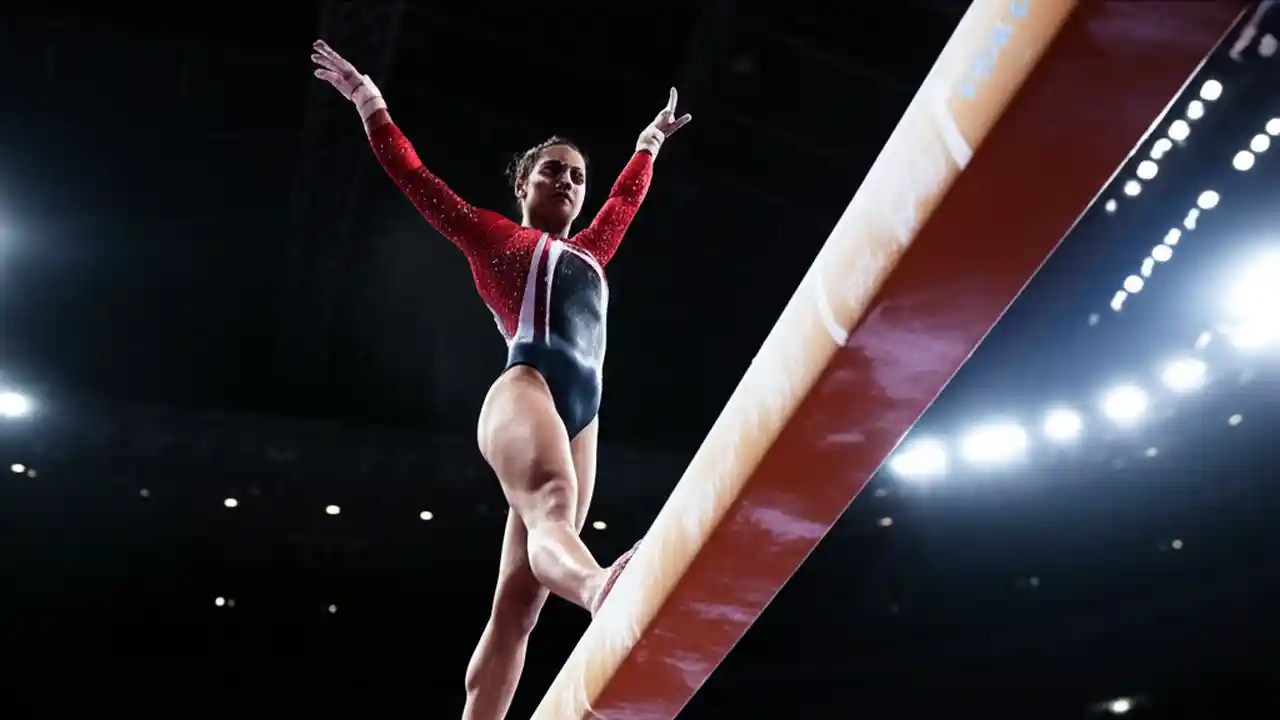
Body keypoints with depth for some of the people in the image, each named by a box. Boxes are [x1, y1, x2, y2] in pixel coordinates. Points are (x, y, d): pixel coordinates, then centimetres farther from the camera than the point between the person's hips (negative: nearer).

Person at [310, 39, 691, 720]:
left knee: (518, 602, -6)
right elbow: (415, 178, 22)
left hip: (581, 417, 6)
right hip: (524, 388, -6)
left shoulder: (587, 253, 35)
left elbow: (626, 198, 51)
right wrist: (371, 106, 27)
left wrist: (648, 142, 63)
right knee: (551, 510, -39)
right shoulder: (492, 235, 19)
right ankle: (602, 588, -70)